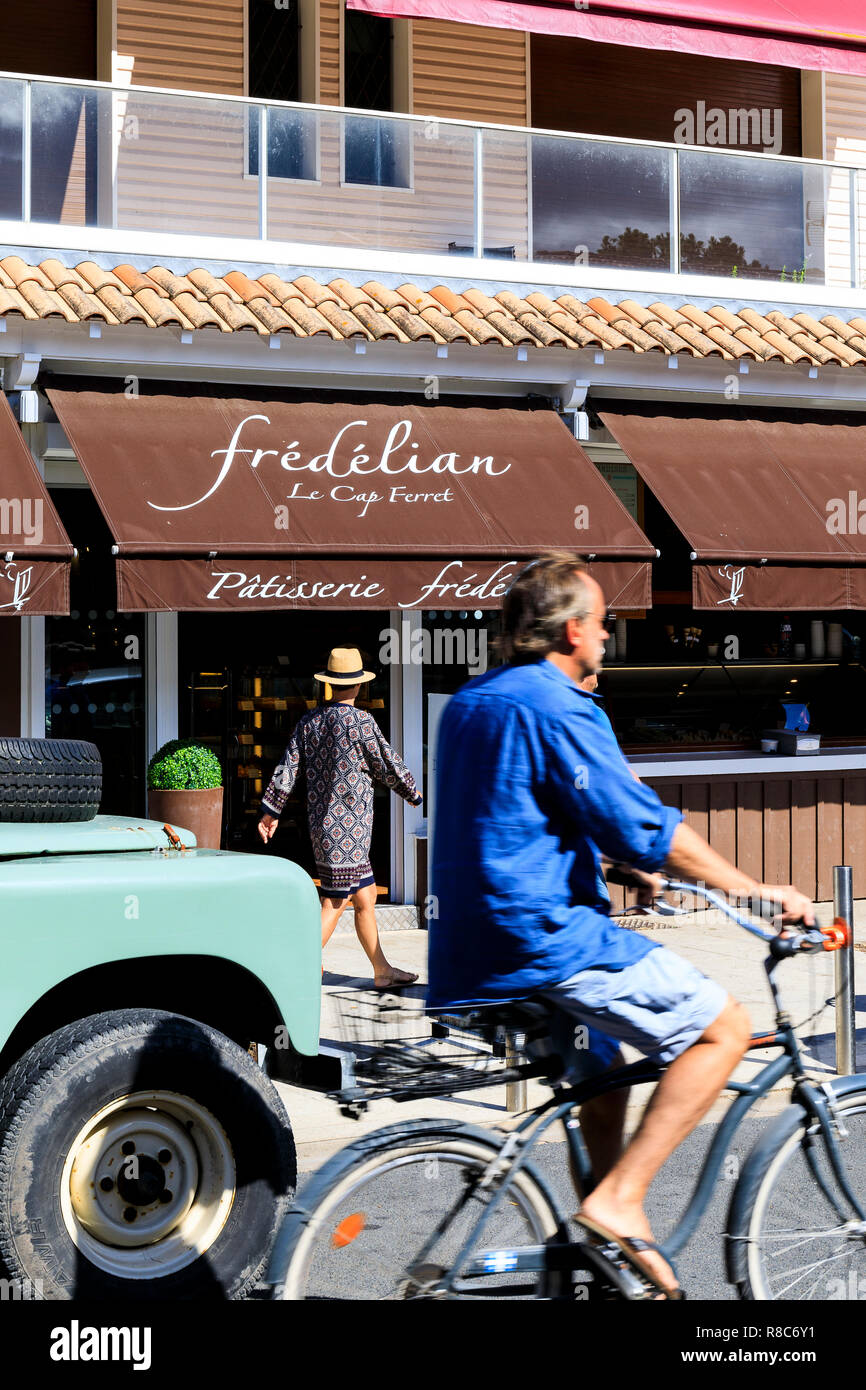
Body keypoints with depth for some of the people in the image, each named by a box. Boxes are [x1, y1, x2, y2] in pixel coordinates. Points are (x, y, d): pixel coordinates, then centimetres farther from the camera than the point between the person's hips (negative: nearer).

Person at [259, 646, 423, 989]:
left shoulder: (309, 720, 7)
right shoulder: (361, 722, -13)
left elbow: (287, 768, 7)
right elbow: (390, 768, -4)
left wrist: (271, 811, 13)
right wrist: (415, 795, 12)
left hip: (321, 824, 8)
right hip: (348, 829, -8)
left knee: (366, 897, 16)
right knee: (333, 906, -5)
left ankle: (382, 971, 24)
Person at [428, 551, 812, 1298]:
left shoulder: (469, 703, 16)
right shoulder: (556, 707, -14)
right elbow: (650, 832, -16)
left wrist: (631, 865, 35)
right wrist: (754, 888, -5)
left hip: (468, 950, 10)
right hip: (543, 939, -10)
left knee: (602, 1056, 29)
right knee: (724, 1026, -4)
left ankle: (610, 1248, 32)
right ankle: (617, 1202, -8)